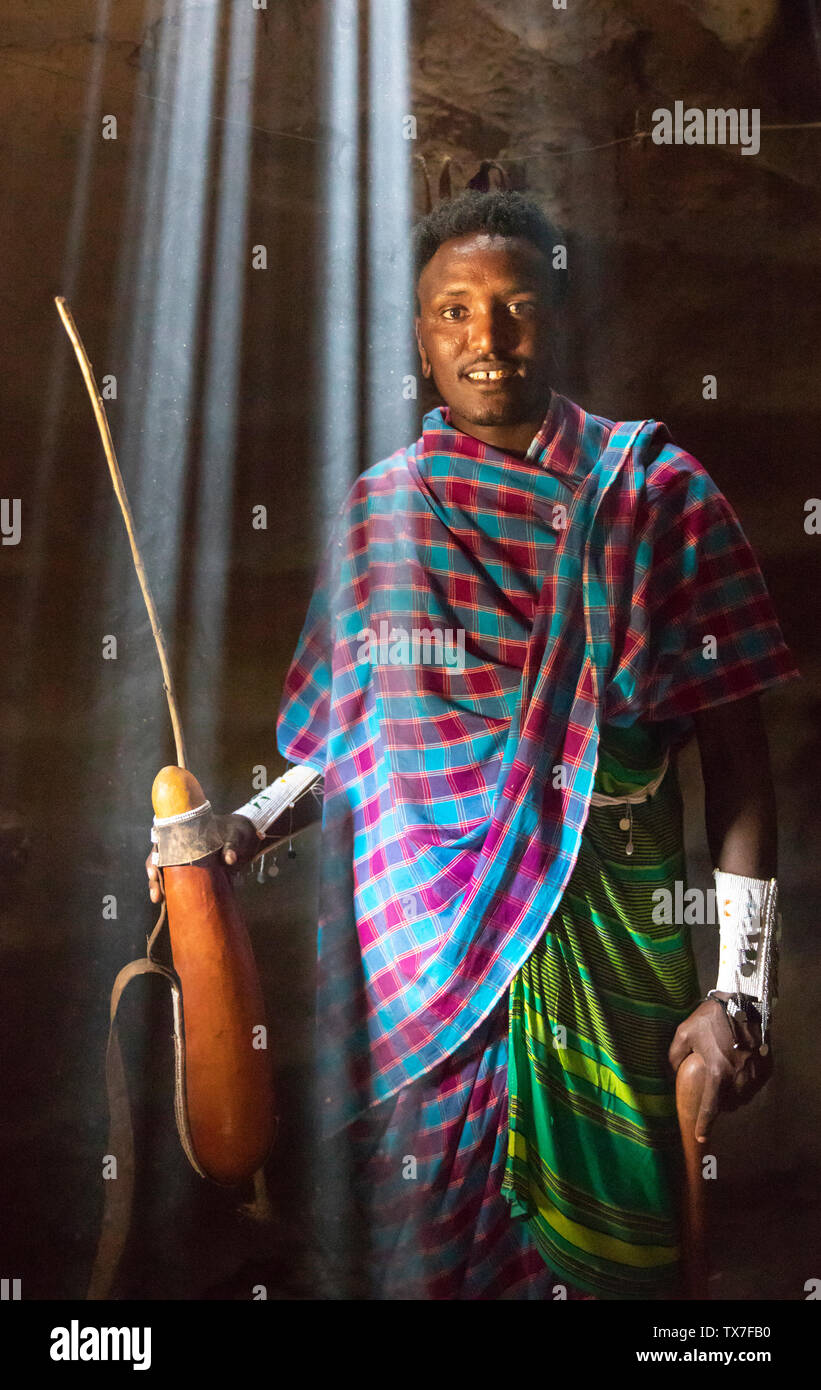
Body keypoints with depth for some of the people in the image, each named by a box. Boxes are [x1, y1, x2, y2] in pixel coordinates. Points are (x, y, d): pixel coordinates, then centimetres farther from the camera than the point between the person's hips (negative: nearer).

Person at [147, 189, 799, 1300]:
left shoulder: (655, 489, 1)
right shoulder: (377, 512, 9)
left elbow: (736, 752, -2)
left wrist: (741, 991, -8)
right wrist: (248, 825, -3)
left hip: (606, 947, -2)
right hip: (411, 945, 2)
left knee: (606, 1245, 7)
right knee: (419, 1246, 9)